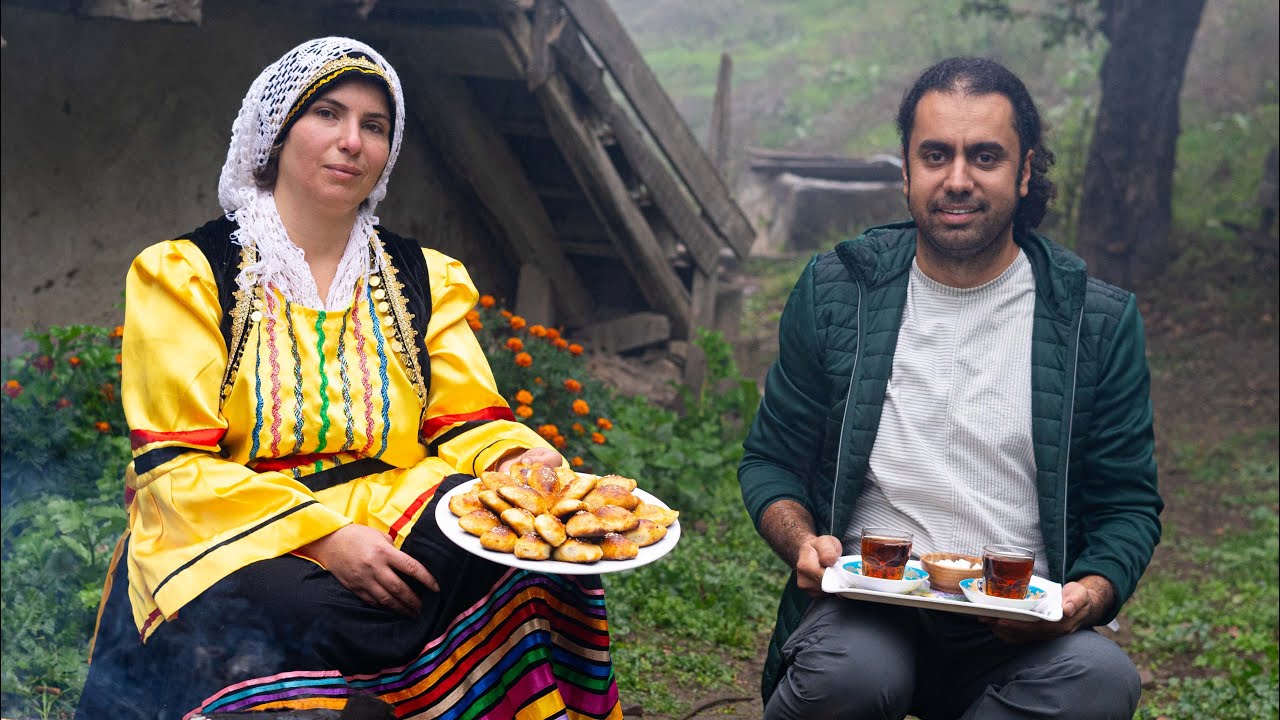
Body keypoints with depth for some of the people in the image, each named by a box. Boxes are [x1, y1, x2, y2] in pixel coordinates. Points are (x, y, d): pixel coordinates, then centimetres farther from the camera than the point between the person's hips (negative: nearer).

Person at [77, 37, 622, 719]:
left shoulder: (426, 279, 17)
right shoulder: (182, 274, 4)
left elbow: (467, 421, 9)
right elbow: (175, 465, -5)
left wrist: (525, 460, -16)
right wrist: (323, 535, -19)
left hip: (397, 522, 5)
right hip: (229, 536, -4)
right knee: (302, 617, -40)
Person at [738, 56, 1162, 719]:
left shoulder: (1099, 321, 4)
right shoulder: (835, 292, 5)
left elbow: (1128, 505, 10)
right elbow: (770, 459, 13)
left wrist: (1089, 596, -12)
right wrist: (804, 543, -9)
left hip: (1021, 632, 1)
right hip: (866, 608, -1)